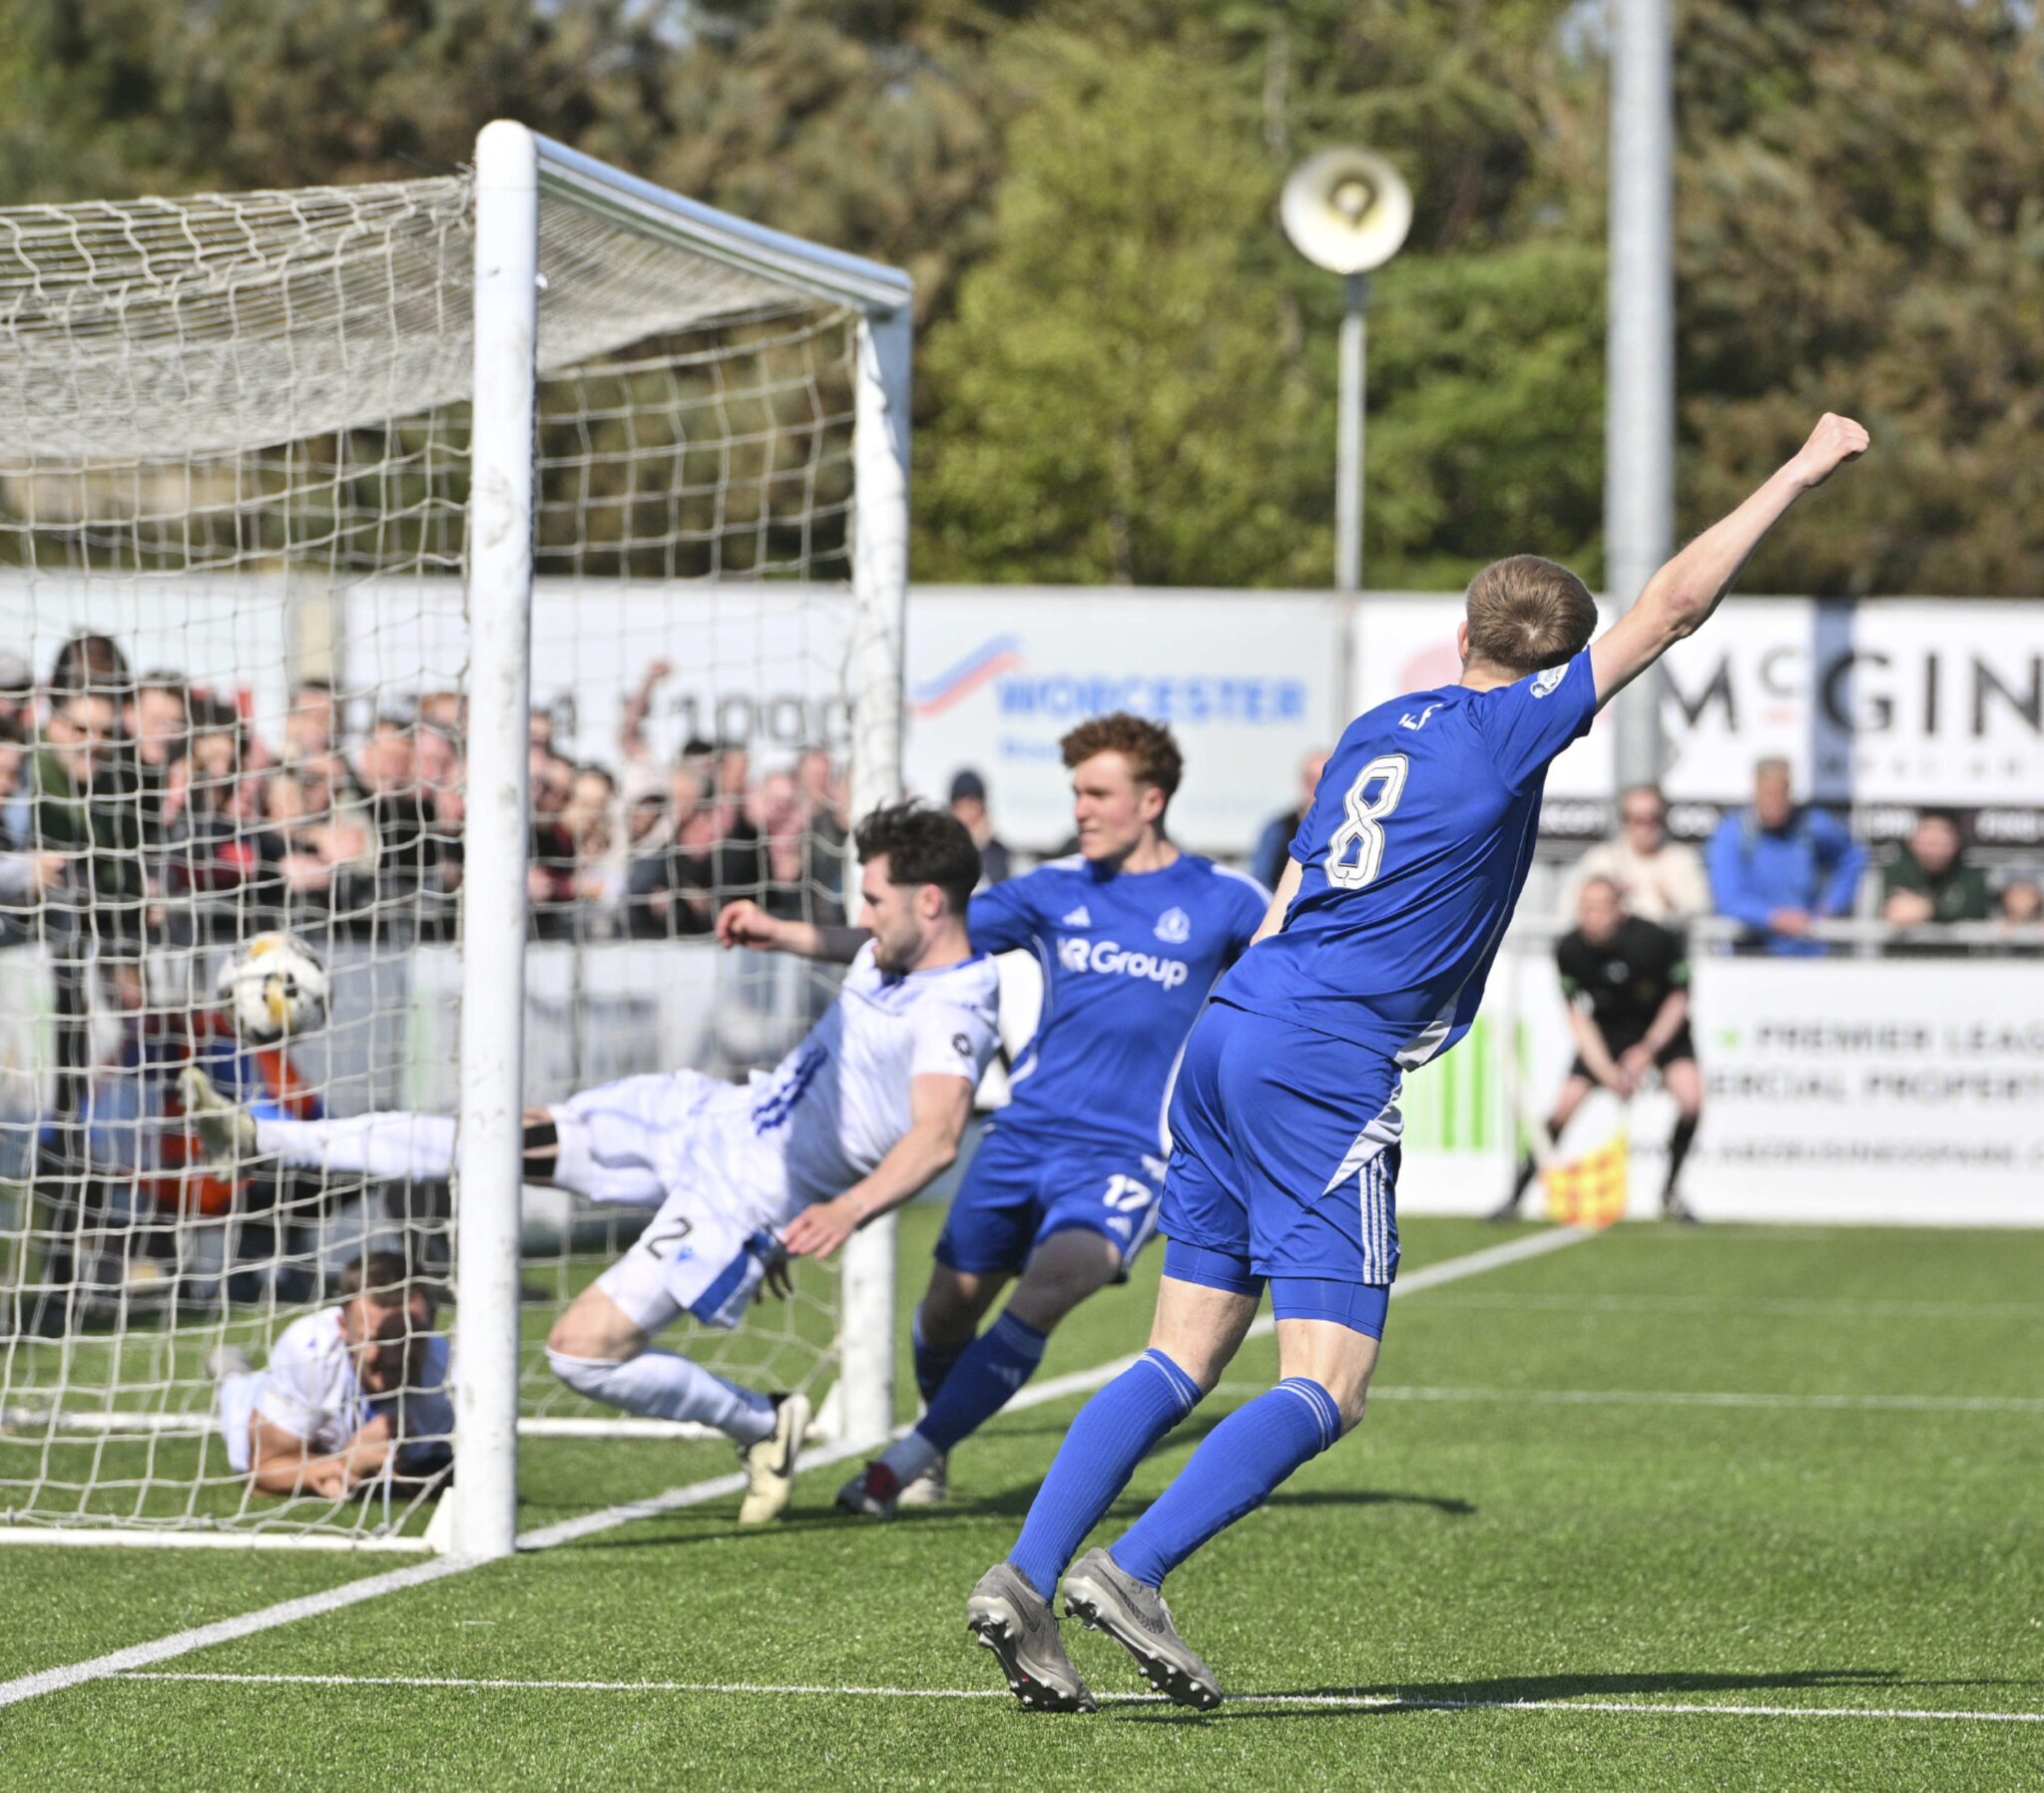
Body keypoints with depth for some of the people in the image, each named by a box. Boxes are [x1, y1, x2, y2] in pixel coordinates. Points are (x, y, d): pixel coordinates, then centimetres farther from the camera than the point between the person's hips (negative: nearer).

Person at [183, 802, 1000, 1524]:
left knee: (581, 1351, -14)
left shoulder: (951, 1014, -24)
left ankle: (763, 1426, 8)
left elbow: (938, 1135, -41)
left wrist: (850, 1206, -56)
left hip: (745, 1199, -9)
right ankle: (257, 1136, 19)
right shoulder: (888, 957, 7)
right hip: (707, 1113, 9)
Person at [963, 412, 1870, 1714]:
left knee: (1187, 1357, 9)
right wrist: (1802, 472, 8)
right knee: (1327, 1389, -7)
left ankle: (1026, 1578, -2)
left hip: (1228, 1031, 8)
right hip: (1326, 1072, -8)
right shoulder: (1513, 727, -1)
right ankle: (1132, 1569, -21)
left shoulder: (1380, 729, 19)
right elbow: (1673, 607, 0)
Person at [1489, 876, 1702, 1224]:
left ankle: (1670, 1192, -3)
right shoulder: (1569, 950, -21)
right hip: (1605, 1030, 1)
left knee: (1690, 1096, -23)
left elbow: (1678, 998, -13)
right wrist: (1607, 1071, -24)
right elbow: (1578, 1018, -14)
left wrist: (1648, 1050, -20)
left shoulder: (1655, 940, -28)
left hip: (1662, 1026, -1)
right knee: (1564, 1106, -12)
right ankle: (1517, 1193, 3)